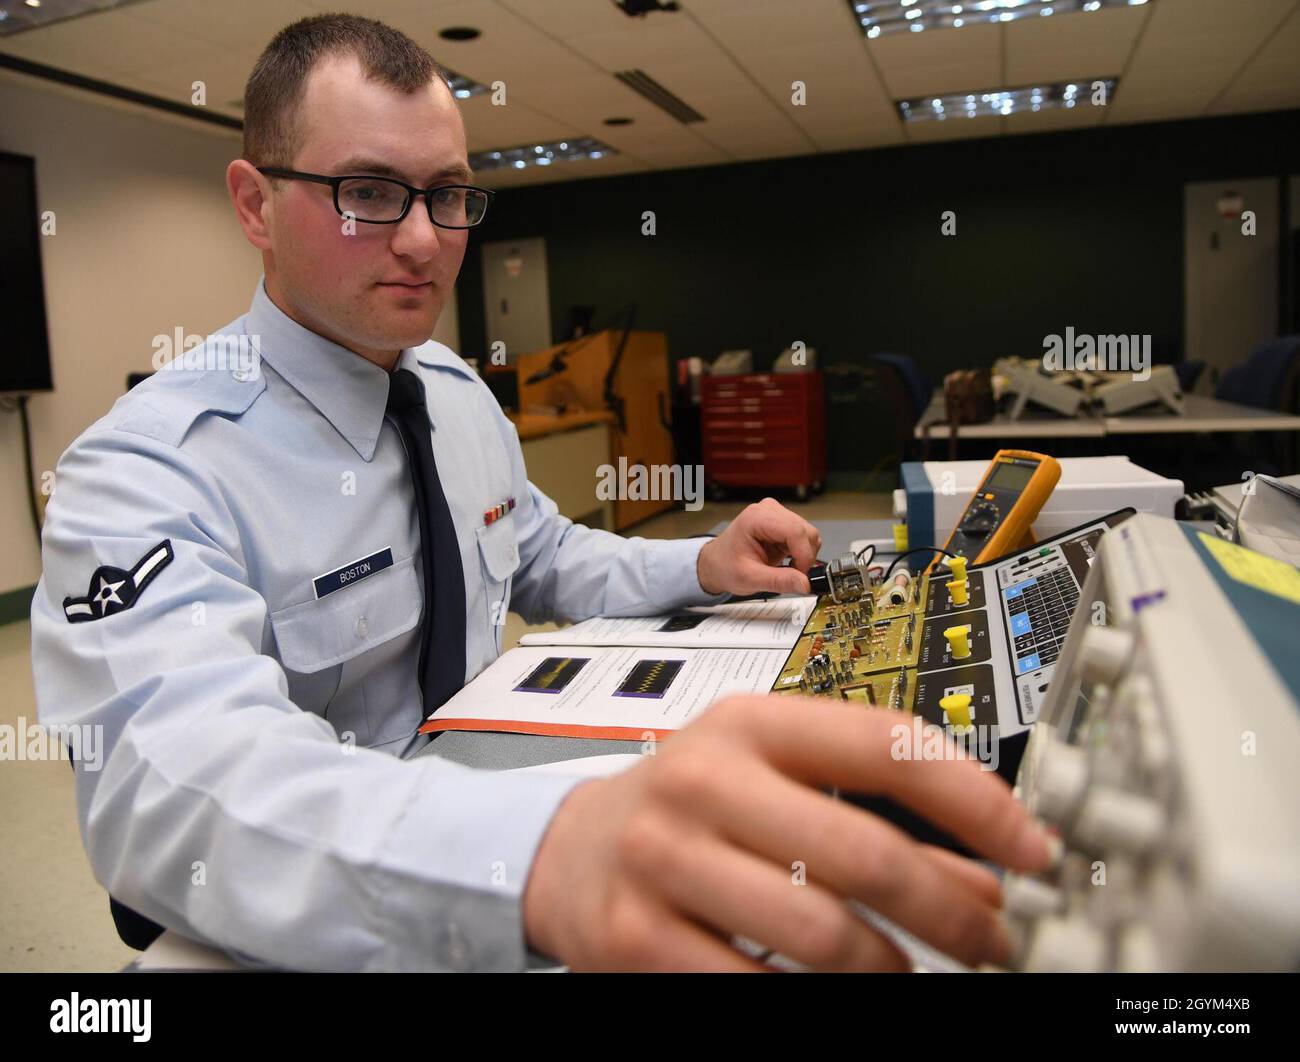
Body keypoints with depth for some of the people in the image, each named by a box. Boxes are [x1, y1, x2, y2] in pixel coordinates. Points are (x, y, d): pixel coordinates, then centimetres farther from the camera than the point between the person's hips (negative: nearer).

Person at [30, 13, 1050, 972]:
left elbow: (546, 558, 17)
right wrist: (549, 857, -56)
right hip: (314, 932, -6)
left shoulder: (461, 394, 4)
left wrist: (704, 566, -4)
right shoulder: (145, 472, -20)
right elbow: (177, 776, -36)